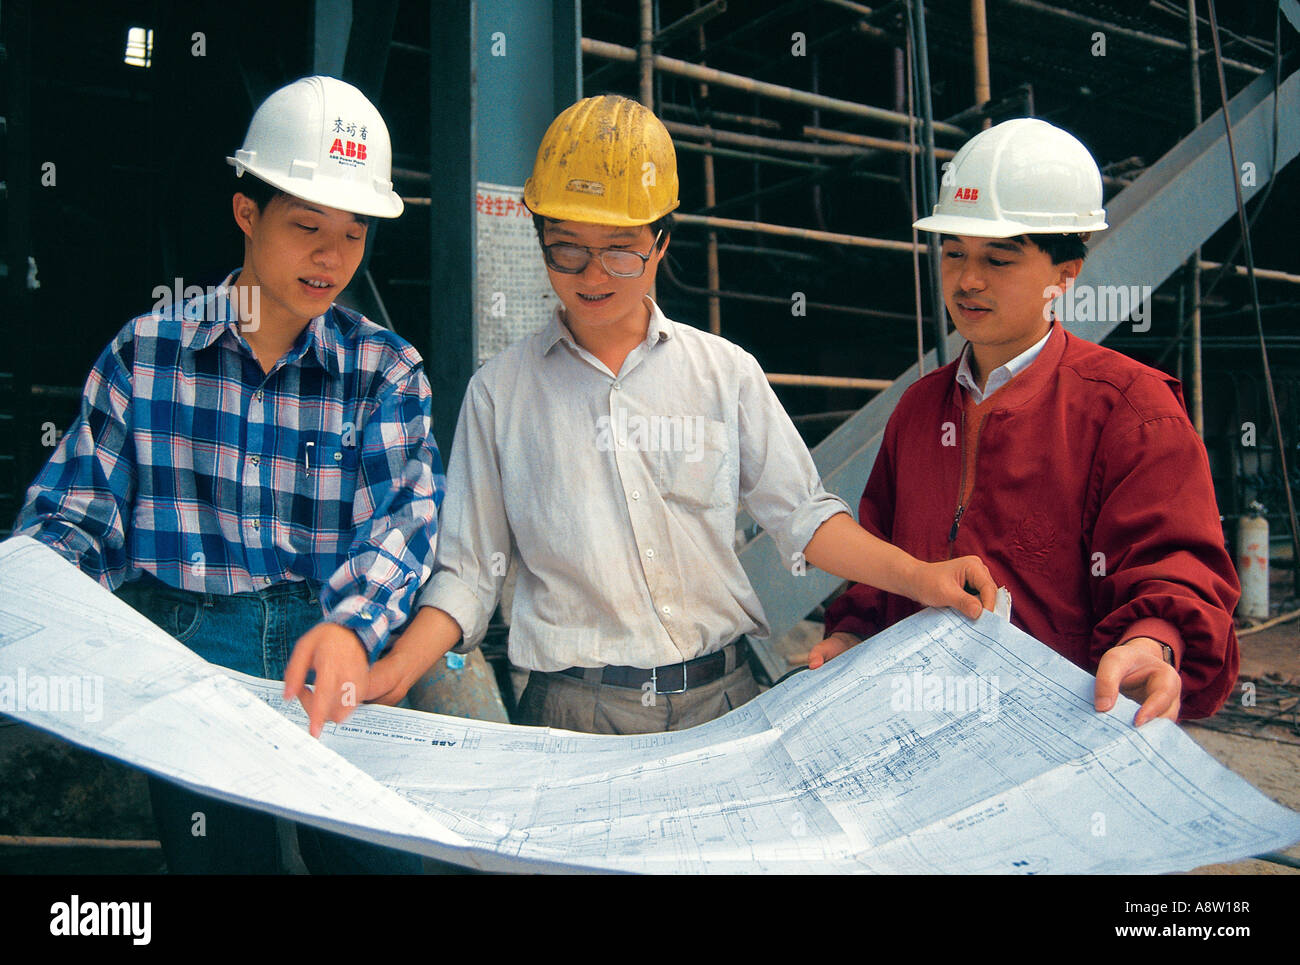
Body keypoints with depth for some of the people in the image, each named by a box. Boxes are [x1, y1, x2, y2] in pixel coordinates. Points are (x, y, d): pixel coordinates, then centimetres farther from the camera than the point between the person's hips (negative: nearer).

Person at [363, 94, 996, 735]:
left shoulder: (726, 372, 7)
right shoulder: (499, 391, 4)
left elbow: (801, 513, 8)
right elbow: (468, 570, 4)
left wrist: (917, 577, -6)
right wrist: (391, 674, -12)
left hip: (724, 703, 2)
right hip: (576, 716, -1)